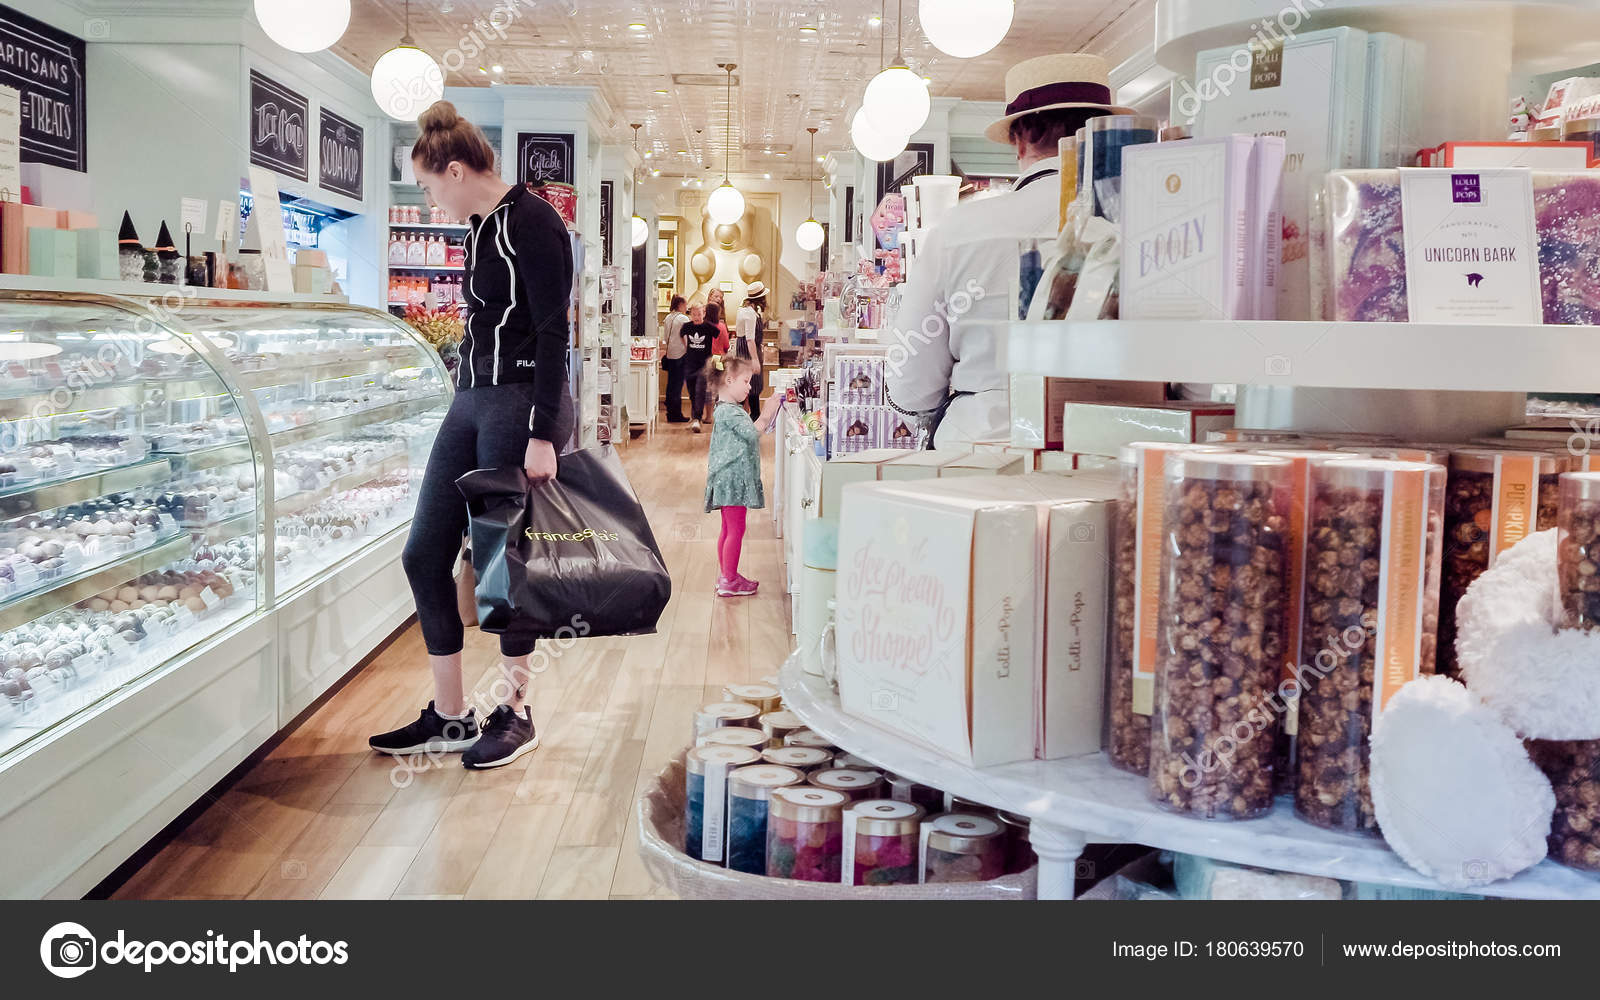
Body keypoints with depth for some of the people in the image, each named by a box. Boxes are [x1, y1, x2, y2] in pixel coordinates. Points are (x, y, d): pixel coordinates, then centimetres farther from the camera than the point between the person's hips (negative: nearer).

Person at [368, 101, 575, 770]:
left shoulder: (532, 221, -11)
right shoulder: (480, 230, 16)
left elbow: (553, 331, -16)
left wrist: (542, 433, -20)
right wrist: (470, 398, 21)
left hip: (521, 406, -9)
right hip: (471, 401, 9)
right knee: (424, 556, 6)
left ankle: (514, 713, 17)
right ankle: (450, 716, 17)